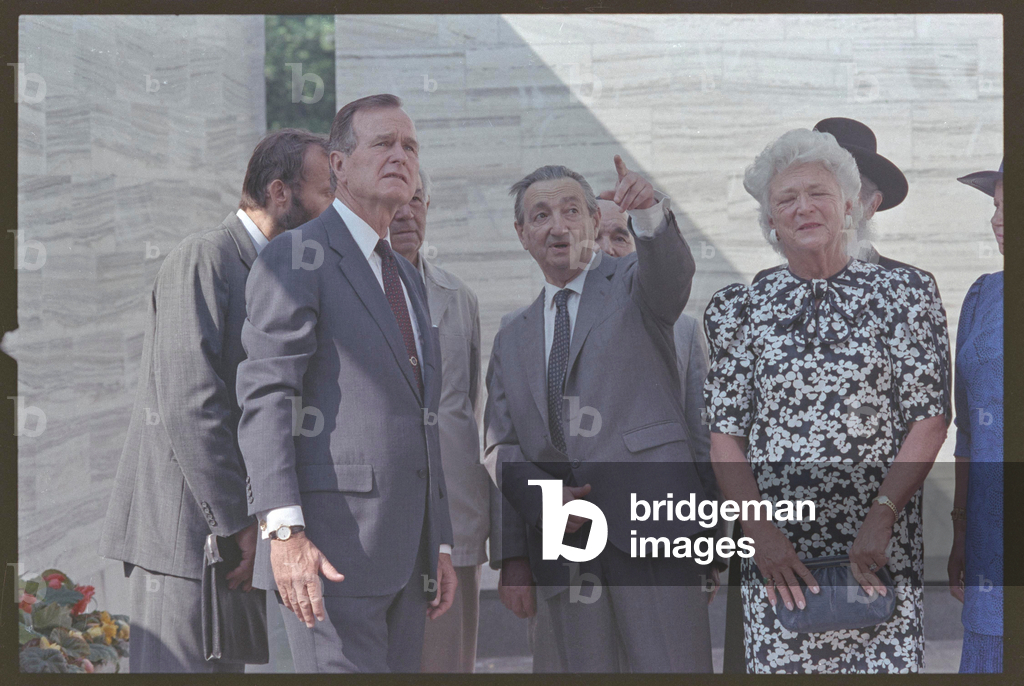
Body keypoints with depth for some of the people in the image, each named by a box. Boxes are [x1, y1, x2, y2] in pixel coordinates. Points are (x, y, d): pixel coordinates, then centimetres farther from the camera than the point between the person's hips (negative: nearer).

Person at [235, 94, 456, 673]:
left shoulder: (408, 278, 23)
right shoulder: (295, 261, -3)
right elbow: (265, 399, -13)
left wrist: (439, 542, 19)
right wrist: (285, 530, -23)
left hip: (402, 550, 8)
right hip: (331, 548, -8)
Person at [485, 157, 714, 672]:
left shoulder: (635, 284, 9)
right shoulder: (511, 338, 21)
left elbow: (671, 269, -16)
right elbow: (500, 451, 15)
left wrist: (649, 212, -39)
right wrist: (514, 557, 0)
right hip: (562, 544, 4)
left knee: (670, 668, -13)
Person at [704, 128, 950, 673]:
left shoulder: (903, 294, 6)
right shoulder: (740, 310, 9)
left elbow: (930, 418, 0)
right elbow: (725, 434, 6)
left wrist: (881, 516, -11)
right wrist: (758, 528, -8)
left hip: (880, 544, -1)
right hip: (776, 549, 1)